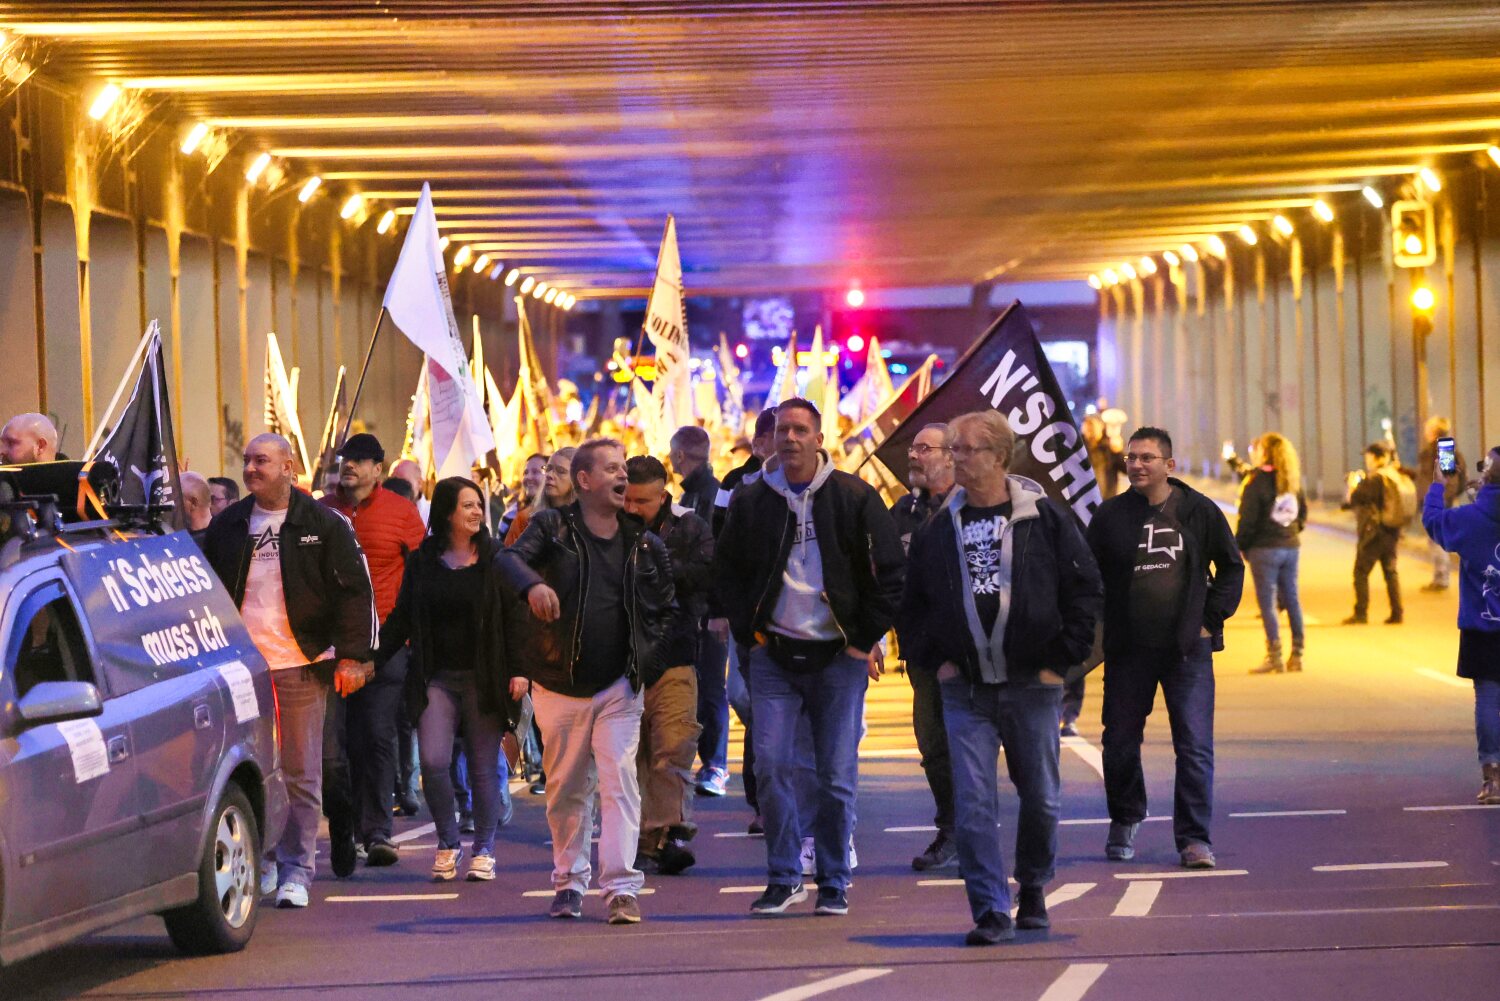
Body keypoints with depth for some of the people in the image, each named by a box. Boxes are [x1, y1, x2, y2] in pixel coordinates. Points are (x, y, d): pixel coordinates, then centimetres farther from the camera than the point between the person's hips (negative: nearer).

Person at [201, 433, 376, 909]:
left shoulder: (324, 525, 0)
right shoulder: (227, 526, 11)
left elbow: (355, 592, 0)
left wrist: (352, 655, -6)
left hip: (300, 664, -3)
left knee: (300, 774, -1)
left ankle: (296, 869, 5)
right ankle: (263, 862, 16)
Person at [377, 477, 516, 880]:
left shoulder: (494, 560, 3)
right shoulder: (422, 561, 7)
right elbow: (401, 619, 12)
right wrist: (373, 660, 5)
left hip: (482, 677, -1)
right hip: (436, 677, 1)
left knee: (483, 767, 2)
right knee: (433, 760, -12)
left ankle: (484, 850, 15)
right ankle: (448, 843, 7)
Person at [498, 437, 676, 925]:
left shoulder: (644, 545, 8)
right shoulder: (552, 527, 0)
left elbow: (667, 608, 18)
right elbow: (509, 559, -18)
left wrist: (646, 655, 2)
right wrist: (532, 584, -40)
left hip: (620, 685, 1)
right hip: (560, 684, -1)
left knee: (620, 783, -9)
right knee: (566, 789, 7)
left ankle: (622, 887, -11)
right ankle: (569, 882, 21)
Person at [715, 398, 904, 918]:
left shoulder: (855, 499, -1)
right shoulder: (751, 501, 6)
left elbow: (889, 573, 2)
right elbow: (727, 571, 15)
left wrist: (865, 639, -2)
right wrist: (750, 633, 5)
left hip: (838, 658, -2)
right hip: (774, 656, 2)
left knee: (837, 777, 0)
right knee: (771, 766, -6)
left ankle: (834, 883, 11)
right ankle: (784, 877, 5)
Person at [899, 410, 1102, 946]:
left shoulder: (1047, 519, -2)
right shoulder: (937, 529, 6)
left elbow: (1087, 590, 1)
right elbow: (910, 606, 16)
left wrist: (1061, 659, -3)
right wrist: (934, 659, 4)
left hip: (1033, 686, -1)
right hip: (965, 691, 1)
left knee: (1041, 797, 10)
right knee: (973, 802, -8)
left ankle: (1033, 886, 33)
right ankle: (991, 909, -5)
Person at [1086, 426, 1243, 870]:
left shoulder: (1199, 512, 1)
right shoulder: (1111, 515, 1)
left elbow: (1231, 566, 10)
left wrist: (1212, 618, 2)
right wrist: (1099, 630, 1)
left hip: (1188, 649, -1)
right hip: (1128, 650, 1)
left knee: (1195, 746, -7)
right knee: (1120, 742, 9)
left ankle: (1195, 838, -2)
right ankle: (1124, 821, 31)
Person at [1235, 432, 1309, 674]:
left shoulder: (1257, 480, -11)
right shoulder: (1293, 480, 8)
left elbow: (1248, 520, -13)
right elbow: (1303, 512, 13)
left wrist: (1239, 546, -4)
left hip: (1264, 548, -6)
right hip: (1291, 547, 6)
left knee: (1267, 602, -4)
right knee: (1291, 599, 10)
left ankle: (1274, 657, -8)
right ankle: (1297, 654, 12)